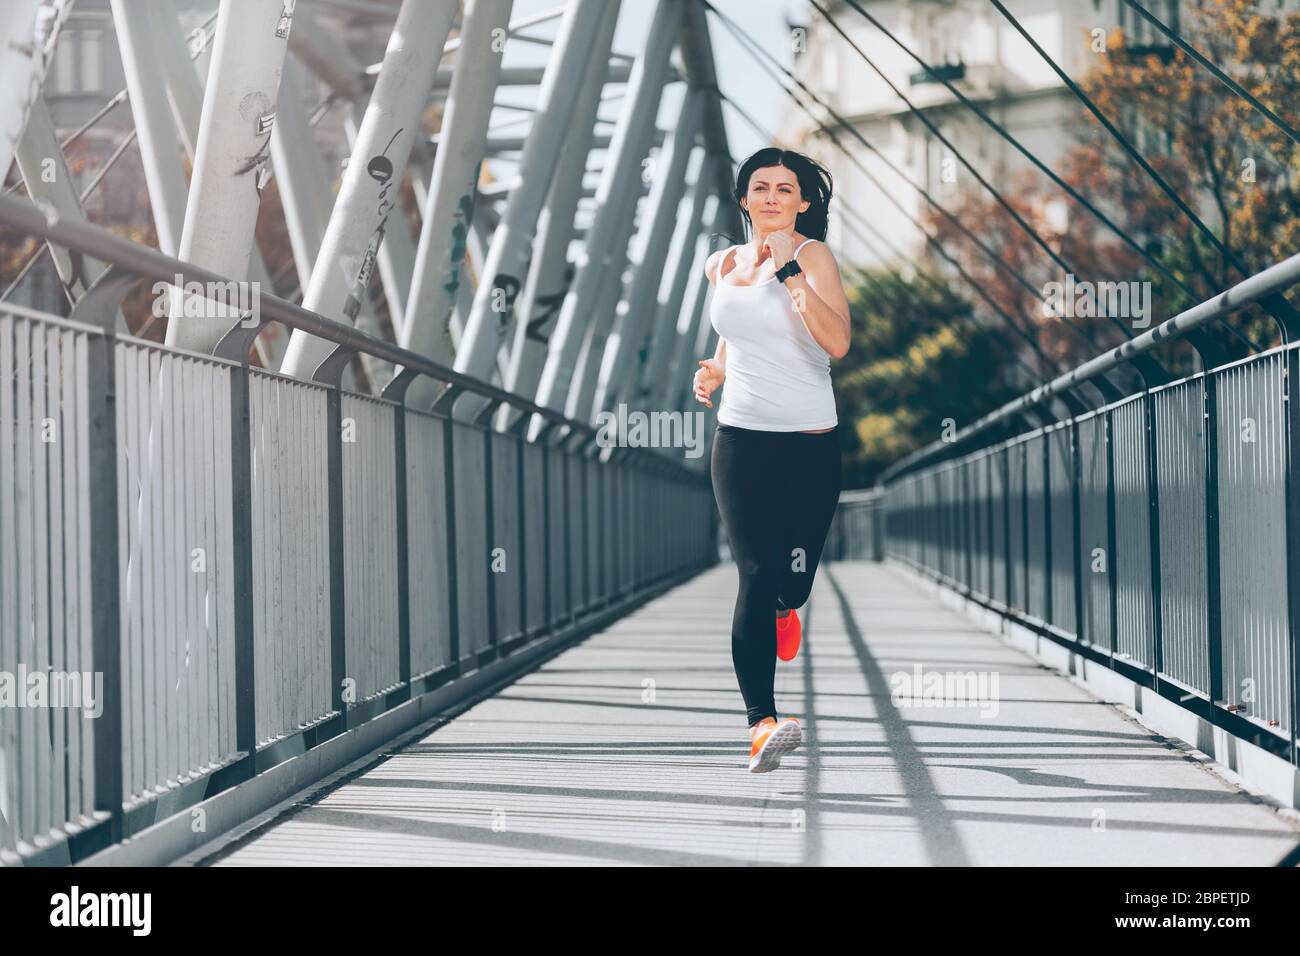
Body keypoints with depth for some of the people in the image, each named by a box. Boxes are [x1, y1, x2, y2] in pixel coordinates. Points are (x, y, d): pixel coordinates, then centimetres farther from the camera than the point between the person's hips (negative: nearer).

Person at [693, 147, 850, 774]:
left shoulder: (813, 255, -6)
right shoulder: (722, 265, 9)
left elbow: (837, 341, -22)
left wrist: (790, 270, -25)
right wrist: (716, 370, 12)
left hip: (811, 444, -2)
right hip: (741, 439, 2)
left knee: (794, 574, 6)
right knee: (755, 574, -13)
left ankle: (785, 607, 47)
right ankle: (762, 724, -20)